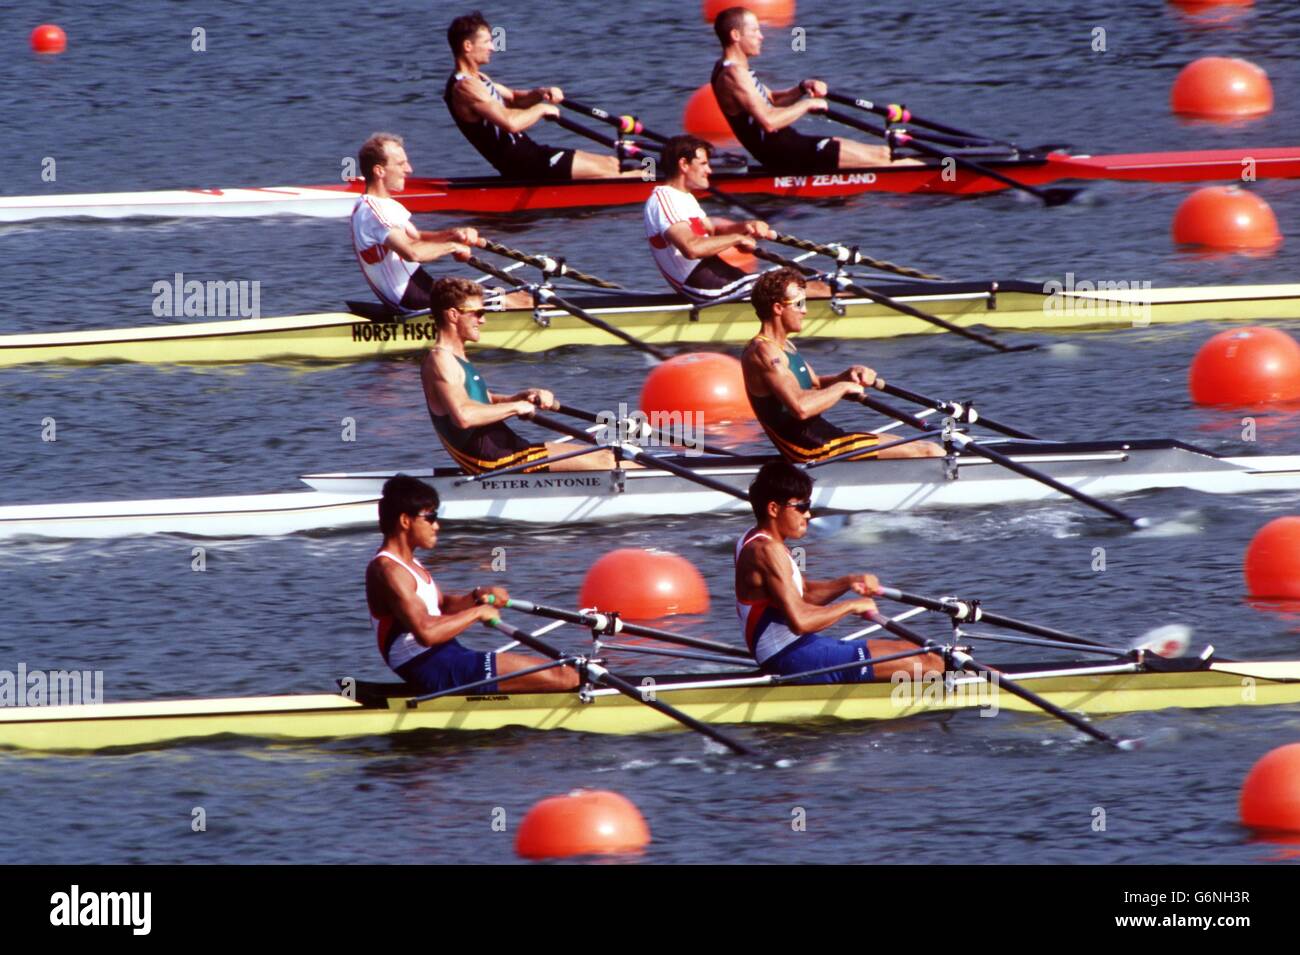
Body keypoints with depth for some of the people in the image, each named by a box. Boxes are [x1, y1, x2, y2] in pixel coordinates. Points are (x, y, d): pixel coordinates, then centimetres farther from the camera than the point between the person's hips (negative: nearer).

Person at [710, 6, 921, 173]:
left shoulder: (734, 70, 15)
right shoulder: (733, 74, -19)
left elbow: (772, 100, 27)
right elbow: (768, 121, -29)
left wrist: (803, 89, 7)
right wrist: (808, 104, -15)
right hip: (781, 153, -10)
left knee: (882, 153, 9)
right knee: (878, 159, -9)